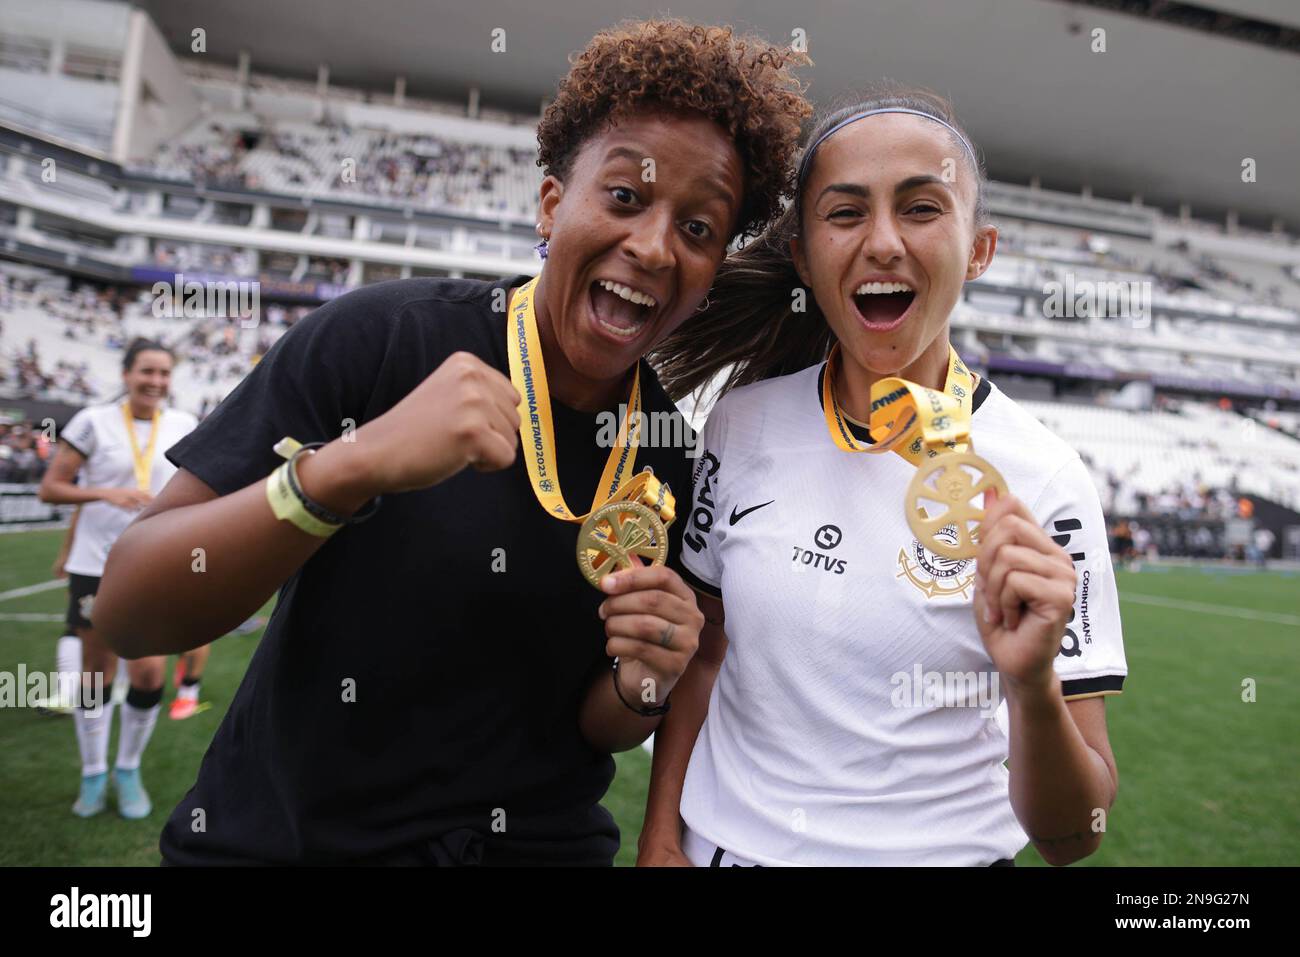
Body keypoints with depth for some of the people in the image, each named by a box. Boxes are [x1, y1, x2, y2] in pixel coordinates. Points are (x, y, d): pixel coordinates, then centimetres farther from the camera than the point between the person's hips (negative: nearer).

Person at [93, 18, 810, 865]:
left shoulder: (670, 457, -9)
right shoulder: (383, 337, -19)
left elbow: (597, 730, 1)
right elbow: (128, 617, -19)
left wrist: (642, 685, -21)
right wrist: (352, 465, -34)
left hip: (535, 839, 3)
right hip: (274, 834, -2)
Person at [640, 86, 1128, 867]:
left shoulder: (1040, 480, -17)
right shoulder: (744, 422, -9)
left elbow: (1072, 837, -13)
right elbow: (702, 653, 2)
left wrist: (1032, 683, -30)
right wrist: (661, 840, -2)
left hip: (943, 850, -2)